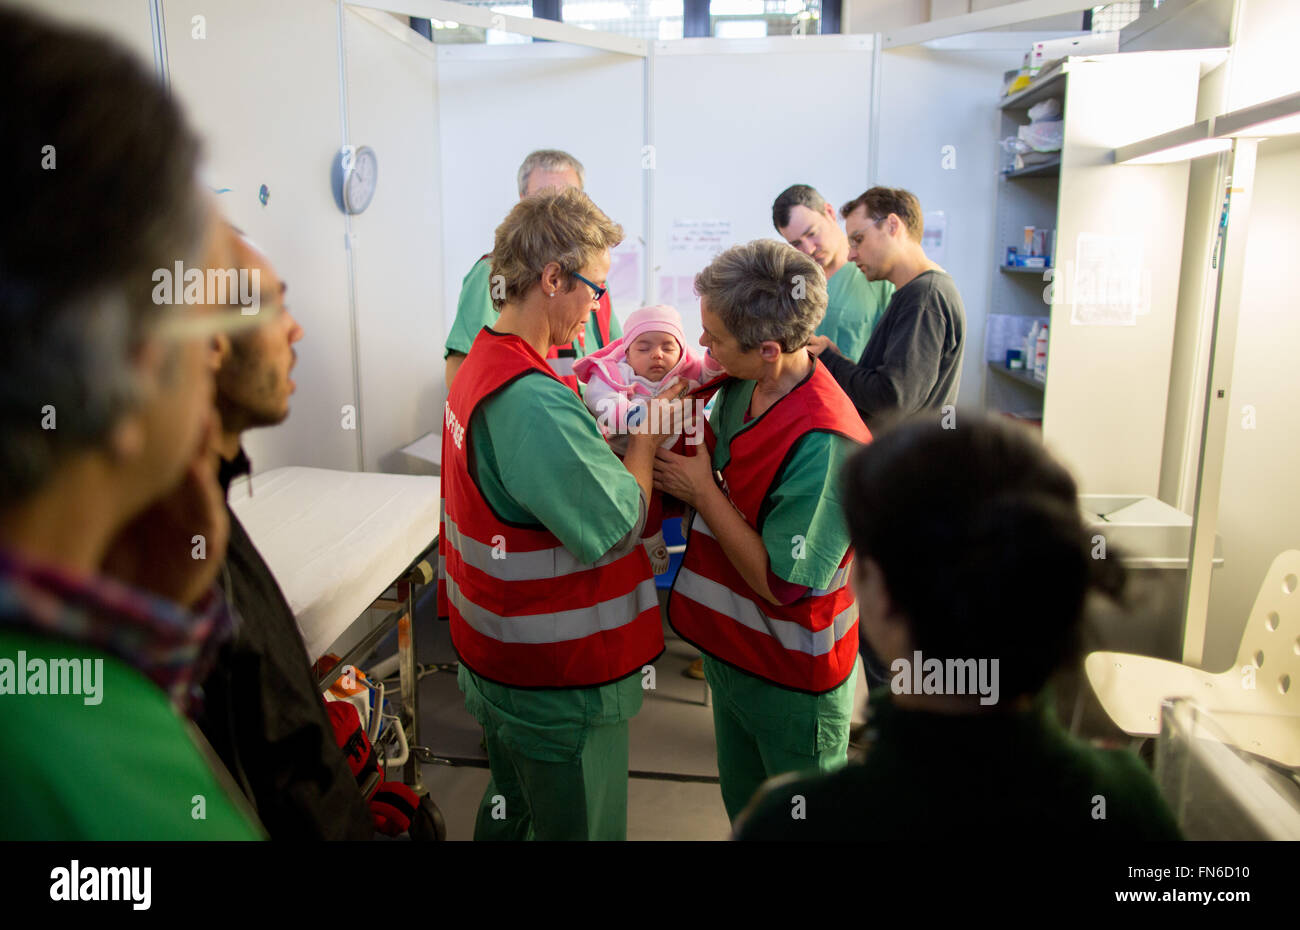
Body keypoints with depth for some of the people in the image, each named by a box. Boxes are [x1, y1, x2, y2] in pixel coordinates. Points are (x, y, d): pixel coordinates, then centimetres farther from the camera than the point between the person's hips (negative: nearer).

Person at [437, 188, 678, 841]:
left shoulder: (482, 363, 5)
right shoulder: (533, 401, -29)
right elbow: (617, 522, -24)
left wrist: (623, 441, -1)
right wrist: (647, 438, -9)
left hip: (497, 662, 10)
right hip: (558, 687, -10)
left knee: (510, 810, 29)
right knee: (579, 825, 11)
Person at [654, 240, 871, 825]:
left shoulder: (824, 442, -32)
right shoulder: (741, 386, -6)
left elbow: (781, 582, -28)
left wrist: (701, 490, -20)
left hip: (794, 680, -7)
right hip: (733, 647, 8)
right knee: (742, 806, 27)